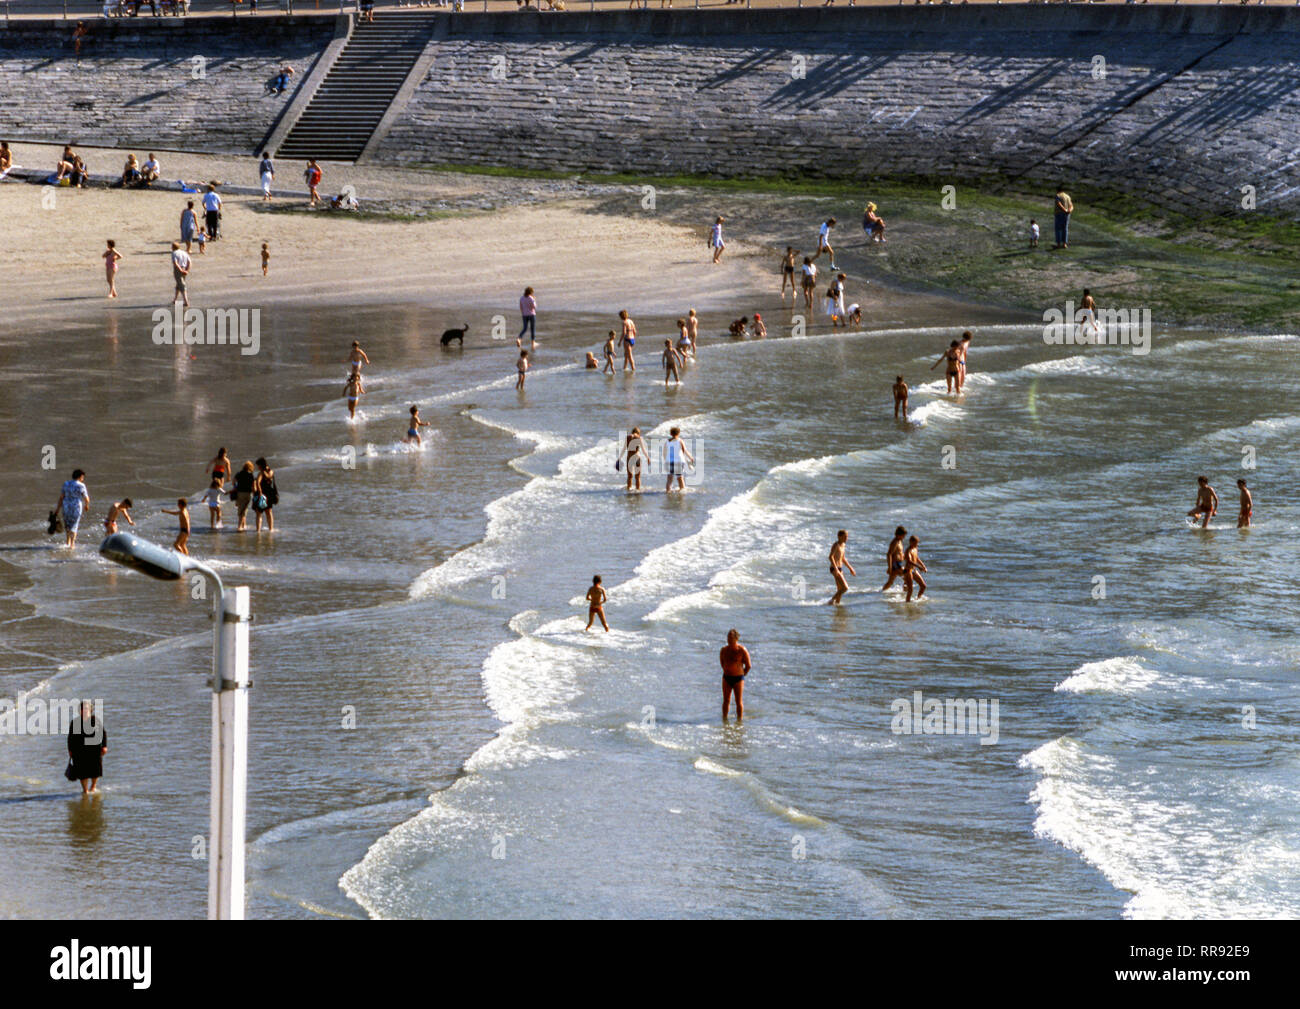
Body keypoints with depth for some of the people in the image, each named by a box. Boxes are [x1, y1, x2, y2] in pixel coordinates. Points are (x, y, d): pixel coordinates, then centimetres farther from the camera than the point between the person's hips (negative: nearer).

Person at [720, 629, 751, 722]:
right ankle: (724, 719, 18)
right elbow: (721, 661, 18)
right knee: (726, 700, 8)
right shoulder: (724, 649, -1)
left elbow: (748, 666, -3)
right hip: (726, 678, 4)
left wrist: (742, 675, 6)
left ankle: (739, 720, 10)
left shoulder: (742, 650, -12)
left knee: (739, 701, 2)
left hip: (738, 679, -4)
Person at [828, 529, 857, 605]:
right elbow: (831, 557, -24)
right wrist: (836, 569, -32)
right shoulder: (836, 545, -13)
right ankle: (832, 600, -5)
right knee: (845, 588, -15)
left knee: (840, 590, 11)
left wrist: (850, 568, 25)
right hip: (835, 569, -9)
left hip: (840, 569, 9)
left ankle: (837, 603, 17)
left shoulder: (843, 545, 14)